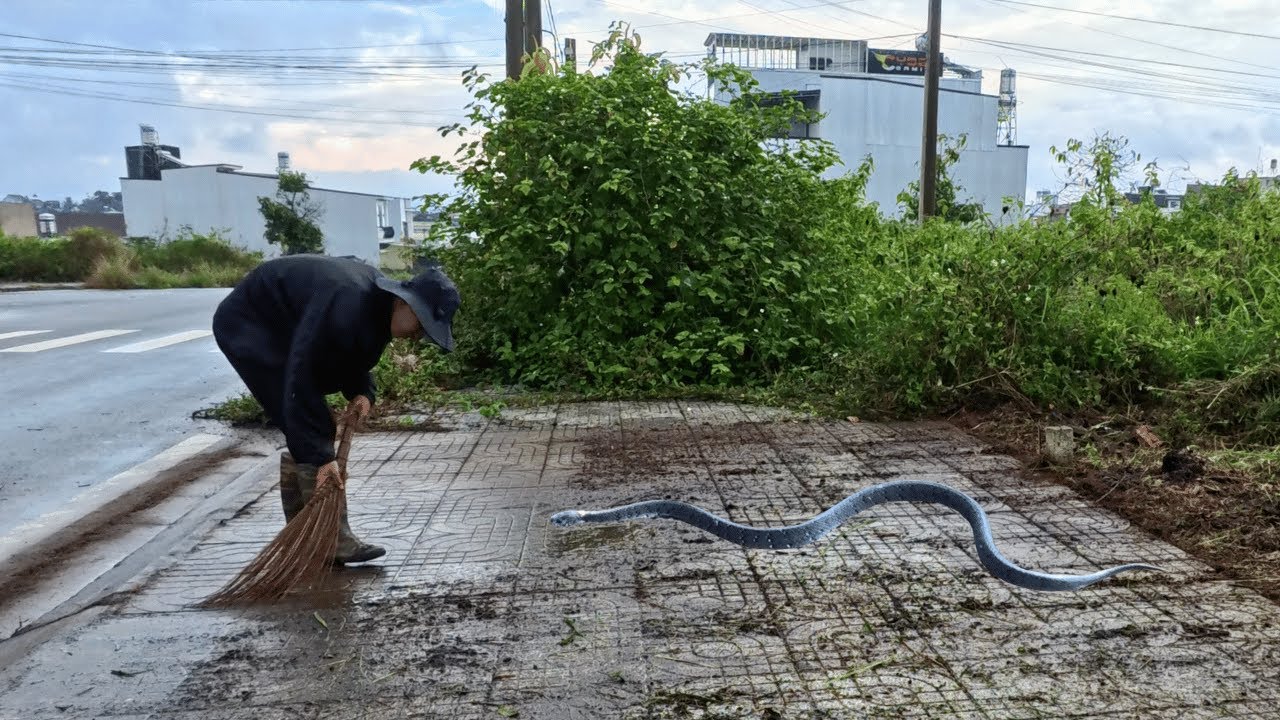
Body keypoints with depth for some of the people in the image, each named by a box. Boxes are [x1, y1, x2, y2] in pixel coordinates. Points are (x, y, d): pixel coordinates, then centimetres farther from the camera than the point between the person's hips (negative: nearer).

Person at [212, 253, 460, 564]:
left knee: (310, 433, 8)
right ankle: (332, 540, -8)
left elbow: (354, 354, 9)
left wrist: (361, 393, -10)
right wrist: (322, 456, -34)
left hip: (277, 328, 9)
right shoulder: (345, 307, -37)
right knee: (313, 435, -14)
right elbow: (301, 381, -36)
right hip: (246, 325, -9)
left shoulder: (381, 303, -7)